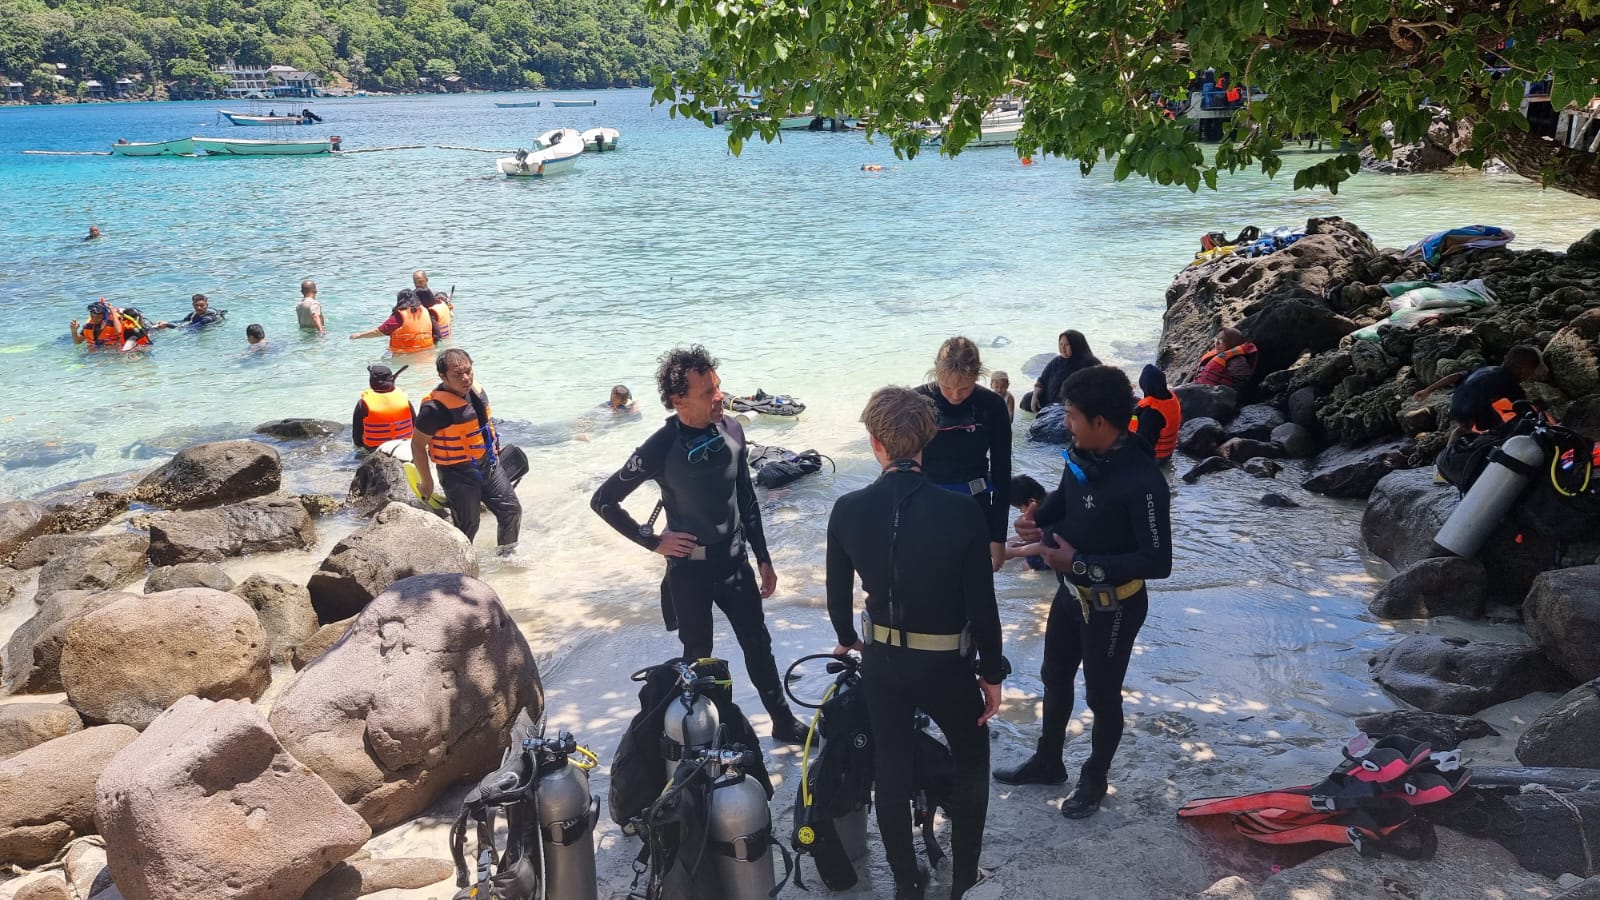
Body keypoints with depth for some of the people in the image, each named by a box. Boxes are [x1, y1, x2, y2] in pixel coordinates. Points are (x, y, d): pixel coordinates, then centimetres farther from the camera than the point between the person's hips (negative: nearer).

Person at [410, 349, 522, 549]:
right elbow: (418, 445, -16)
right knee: (467, 526, 1)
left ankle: (507, 555, 33)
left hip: (489, 465, 7)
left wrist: (494, 452, 23)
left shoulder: (476, 392, -3)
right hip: (458, 474, -7)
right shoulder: (435, 408, -26)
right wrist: (427, 482, -10)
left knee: (511, 510, 12)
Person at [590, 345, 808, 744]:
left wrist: (764, 558, 10)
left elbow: (746, 499, 6)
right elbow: (603, 501, -9)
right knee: (699, 657, 12)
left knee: (758, 644, 14)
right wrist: (653, 541, -11)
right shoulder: (660, 449, -20)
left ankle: (784, 722, 30)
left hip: (735, 561, 4)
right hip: (689, 569, -4)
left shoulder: (731, 430, -7)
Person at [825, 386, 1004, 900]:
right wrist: (992, 674, 0)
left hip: (881, 661, 3)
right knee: (971, 761, 22)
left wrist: (847, 639, 21)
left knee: (890, 767, 19)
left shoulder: (847, 511, -13)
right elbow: (982, 606, -14)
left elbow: (838, 591, 1)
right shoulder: (962, 515, -21)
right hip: (946, 664, -2)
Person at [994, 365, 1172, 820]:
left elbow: (1157, 561, -27)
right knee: (1055, 678, 23)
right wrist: (1038, 520, -8)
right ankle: (1048, 761, 45)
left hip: (1113, 606, -8)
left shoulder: (1142, 482, -31)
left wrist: (1081, 563, -27)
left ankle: (1094, 779, 37)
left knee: (1102, 697, 14)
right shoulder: (1082, 454, -9)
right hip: (1070, 592, 8)